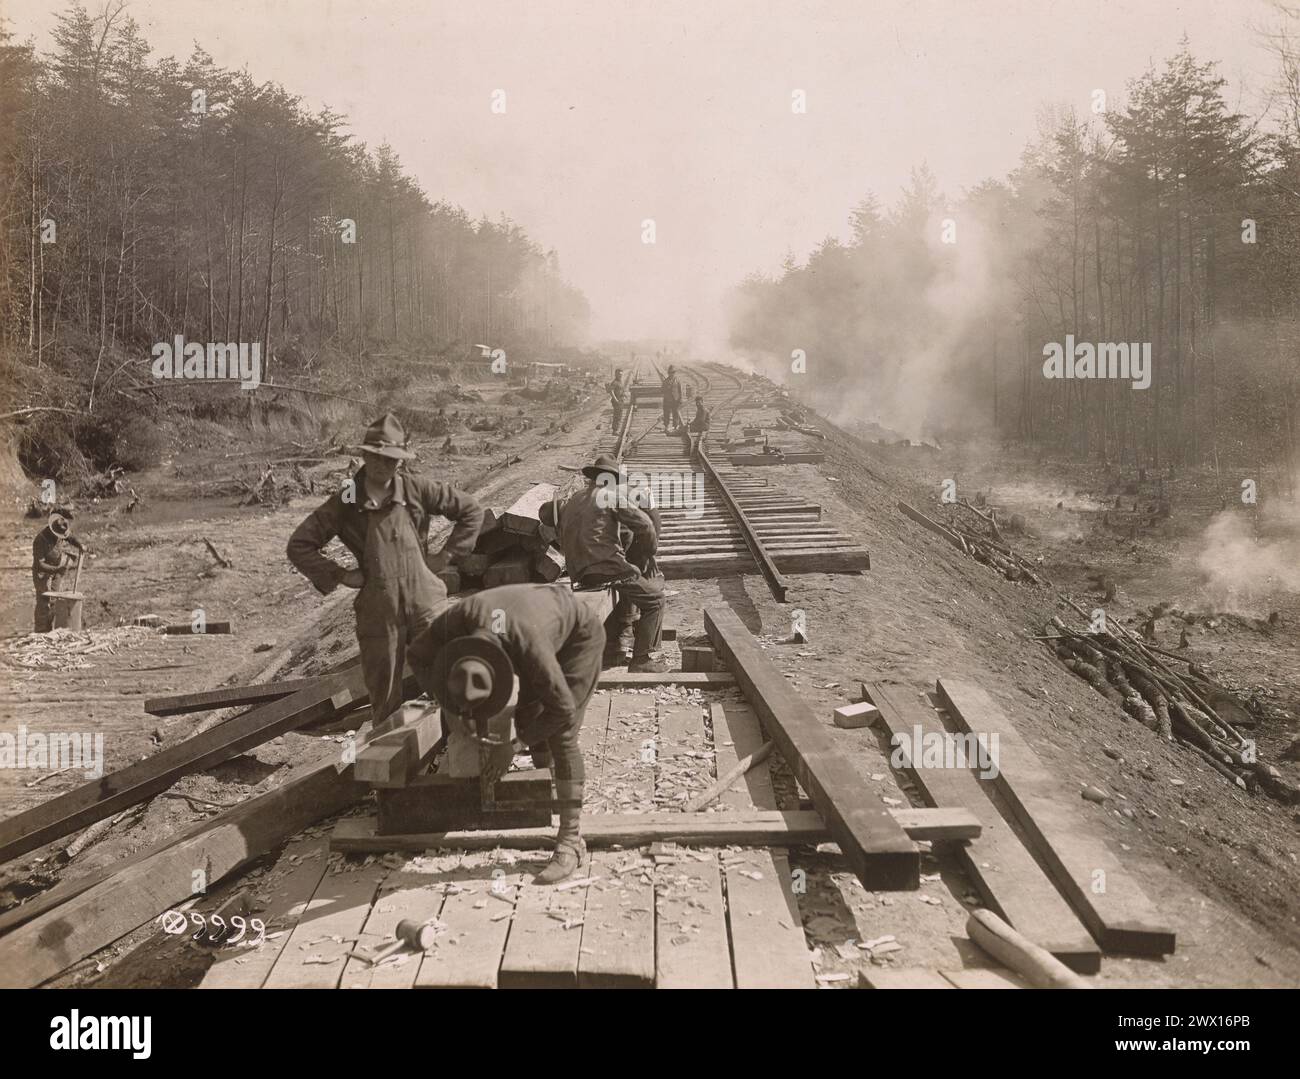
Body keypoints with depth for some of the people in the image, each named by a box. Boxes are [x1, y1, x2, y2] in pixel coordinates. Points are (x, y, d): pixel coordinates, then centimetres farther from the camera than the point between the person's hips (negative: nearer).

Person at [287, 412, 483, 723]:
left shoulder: (416, 489, -1)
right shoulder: (345, 502, 0)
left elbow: (471, 512, 7)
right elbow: (299, 545, 4)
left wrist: (446, 555, 3)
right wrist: (339, 575, -2)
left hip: (426, 603, 0)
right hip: (378, 611, 0)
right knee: (385, 697, 11)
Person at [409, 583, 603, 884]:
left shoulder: (531, 648, -44)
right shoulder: (459, 618, -30)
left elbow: (562, 709, -33)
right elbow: (417, 654, -11)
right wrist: (453, 708, -17)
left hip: (580, 635, -7)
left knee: (561, 733, -15)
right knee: (527, 719, 6)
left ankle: (571, 841, -12)